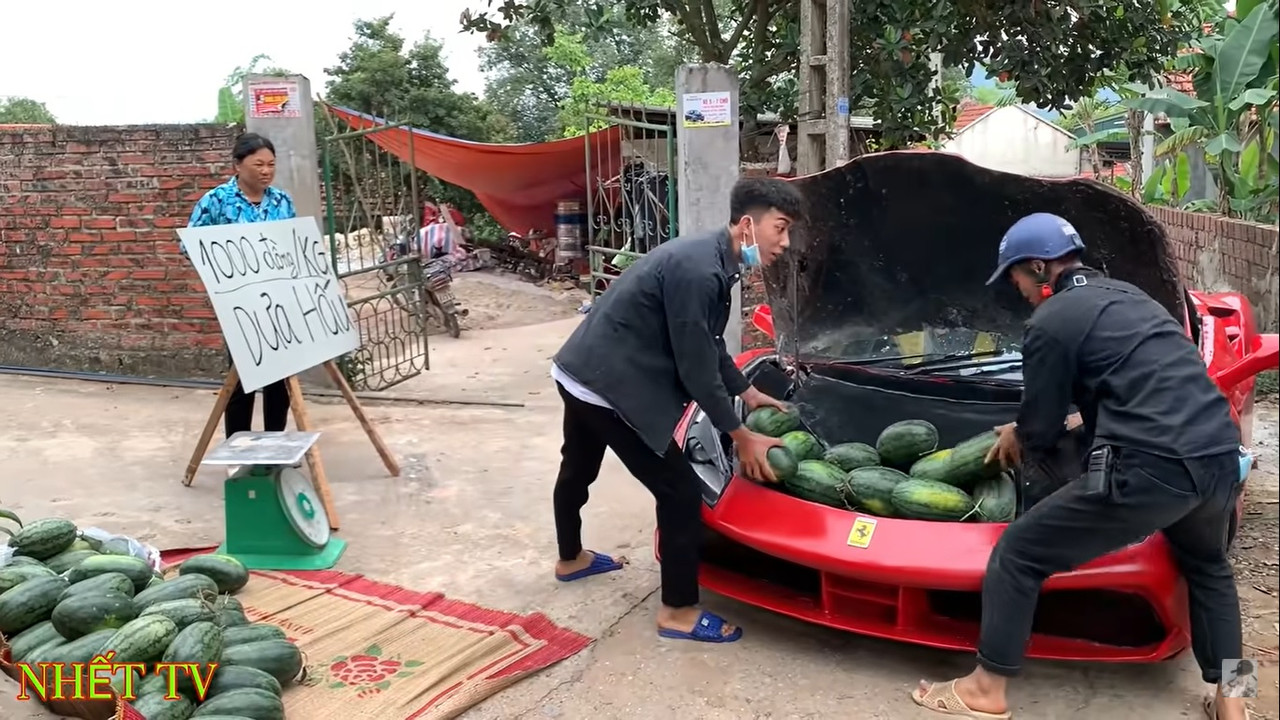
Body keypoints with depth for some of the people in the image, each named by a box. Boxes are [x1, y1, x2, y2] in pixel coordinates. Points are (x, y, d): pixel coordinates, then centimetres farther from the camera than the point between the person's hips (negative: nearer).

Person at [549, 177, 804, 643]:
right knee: (680, 491, -3)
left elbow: (710, 348, 20)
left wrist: (748, 393, 27)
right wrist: (741, 437, -10)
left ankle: (571, 559, 53)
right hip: (607, 385, -11)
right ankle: (678, 612, 10)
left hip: (581, 374, 11)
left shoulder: (710, 260, 7)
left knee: (577, 470, 29)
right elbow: (697, 370, -20)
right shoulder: (697, 271, -24)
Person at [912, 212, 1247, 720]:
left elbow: (1039, 430, 3)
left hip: (1151, 469, -8)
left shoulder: (1050, 322, -2)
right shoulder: (1127, 296, 24)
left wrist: (1016, 439, 27)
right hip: (1220, 457, 9)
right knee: (1207, 566, 37)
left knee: (1016, 555, 5)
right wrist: (1056, 429, 42)